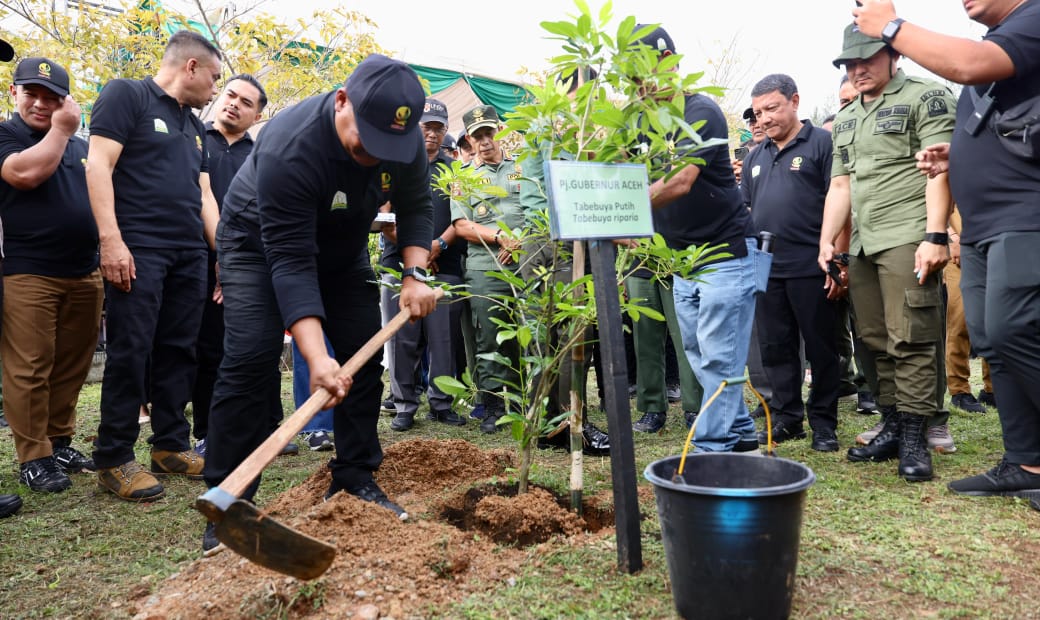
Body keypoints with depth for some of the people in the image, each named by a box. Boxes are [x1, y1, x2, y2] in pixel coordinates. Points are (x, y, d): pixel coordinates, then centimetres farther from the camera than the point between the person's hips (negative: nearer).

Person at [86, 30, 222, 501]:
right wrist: (111, 240, -18)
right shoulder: (126, 96, 0)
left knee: (178, 353, 8)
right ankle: (114, 459, 1)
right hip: (138, 250, -7)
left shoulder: (193, 126, 23)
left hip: (190, 255, 7)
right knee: (131, 353, -7)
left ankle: (170, 445, 17)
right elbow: (98, 165, -10)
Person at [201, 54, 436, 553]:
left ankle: (354, 478, 9)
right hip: (260, 243, -5)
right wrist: (316, 358, -47)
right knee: (251, 358, -19)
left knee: (364, 356, -2)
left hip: (342, 248, 6)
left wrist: (415, 275, -22)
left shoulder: (405, 138, -21)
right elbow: (290, 260, -40)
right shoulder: (290, 147, -38)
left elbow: (415, 206, -6)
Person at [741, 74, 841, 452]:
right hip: (766, 269, 6)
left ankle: (824, 423, 14)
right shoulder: (756, 157, 18)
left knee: (820, 348, 3)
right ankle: (787, 417, 22)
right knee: (775, 348, 10)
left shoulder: (822, 144, -2)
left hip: (810, 268, -6)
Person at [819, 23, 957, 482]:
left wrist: (935, 236, -18)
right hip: (862, 245, 7)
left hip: (907, 238, -7)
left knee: (910, 341, -9)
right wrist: (826, 242, 11)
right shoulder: (845, 119, 22)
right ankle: (893, 427, 16)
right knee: (877, 341, 7)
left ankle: (914, 439, -3)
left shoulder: (926, 97, 1)